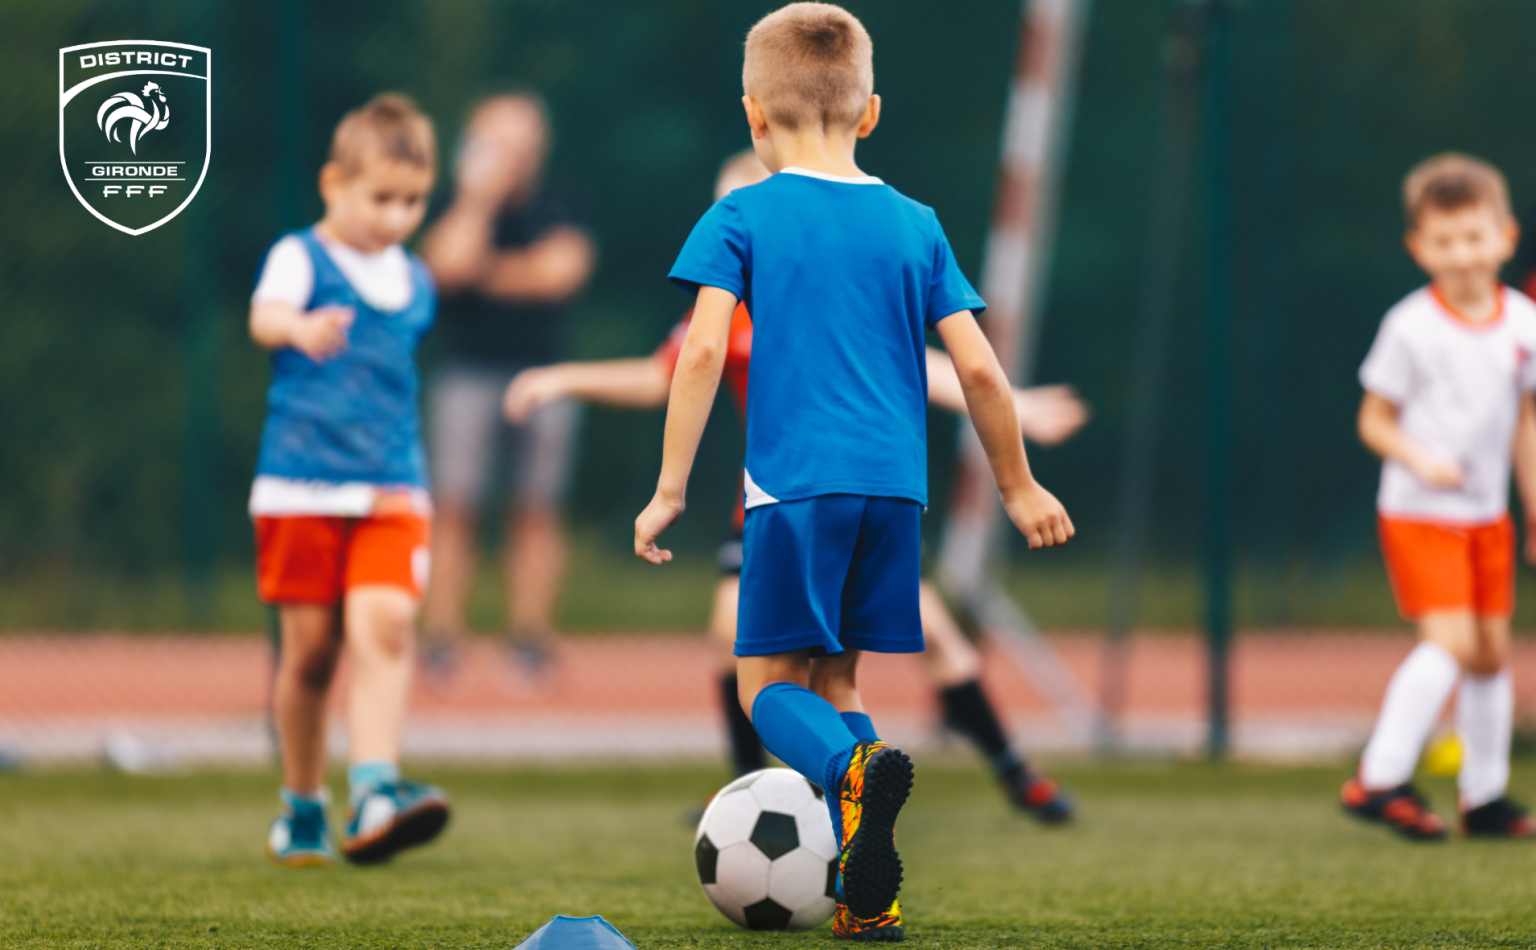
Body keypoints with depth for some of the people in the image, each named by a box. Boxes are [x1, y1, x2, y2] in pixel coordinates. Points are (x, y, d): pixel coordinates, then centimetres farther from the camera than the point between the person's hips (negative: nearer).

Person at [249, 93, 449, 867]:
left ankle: (374, 790, -28)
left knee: (385, 624, -17)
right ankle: (302, 809, 18)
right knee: (310, 648, 1)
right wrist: (301, 328, -49)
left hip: (390, 491, 3)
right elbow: (265, 316, -26)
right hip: (301, 484, -3)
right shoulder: (301, 258, -3)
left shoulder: (416, 283, 14)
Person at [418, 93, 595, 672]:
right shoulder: (458, 212, 4)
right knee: (455, 509, -8)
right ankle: (441, 640, -7)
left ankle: (531, 637, 6)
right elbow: (448, 263, -16)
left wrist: (487, 267, -3)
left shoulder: (557, 213, 8)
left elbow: (563, 267, -9)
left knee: (537, 511, 2)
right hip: (468, 372, -2)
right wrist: (478, 196, -11)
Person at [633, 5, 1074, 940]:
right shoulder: (915, 225, 10)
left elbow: (702, 352, -9)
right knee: (834, 678, 16)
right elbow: (979, 369, 8)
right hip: (897, 481, 4)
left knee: (771, 682, 5)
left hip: (794, 482, -4)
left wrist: (671, 489, -4)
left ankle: (859, 768, -29)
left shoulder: (743, 218, 1)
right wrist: (1019, 486, 20)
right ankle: (866, 892, 3)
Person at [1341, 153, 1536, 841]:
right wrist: (1420, 461, -24)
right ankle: (1379, 779, -16)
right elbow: (1375, 421, -7)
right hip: (1420, 512, -6)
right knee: (1451, 639, -19)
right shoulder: (1411, 327, -13)